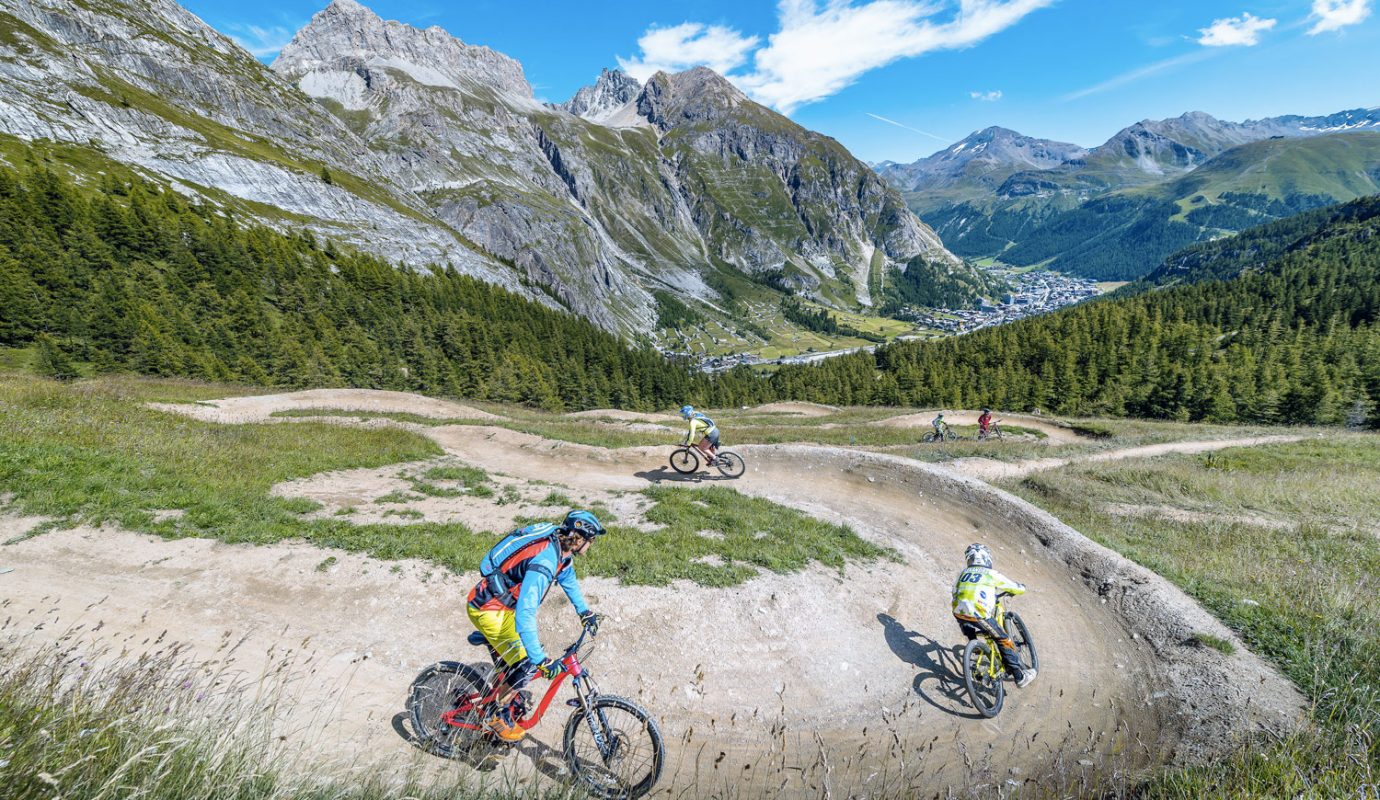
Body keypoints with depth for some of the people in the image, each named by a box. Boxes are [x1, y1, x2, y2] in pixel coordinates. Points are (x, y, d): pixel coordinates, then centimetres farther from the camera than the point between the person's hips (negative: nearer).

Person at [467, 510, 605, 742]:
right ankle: (498, 717, 14)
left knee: (534, 652, 14)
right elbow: (525, 616, -38)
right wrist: (542, 661, -34)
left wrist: (584, 611, 22)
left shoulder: (560, 547, -6)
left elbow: (568, 577, 15)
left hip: (505, 603, 9)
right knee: (528, 664, -7)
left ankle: (511, 699, 35)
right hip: (488, 609, -9)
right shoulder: (543, 562, -35)